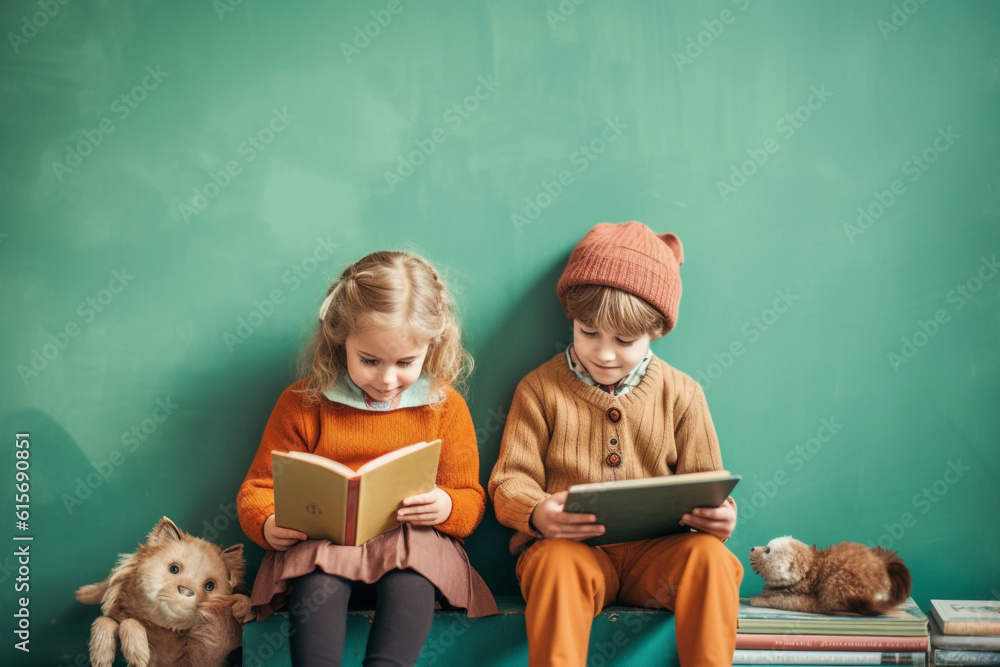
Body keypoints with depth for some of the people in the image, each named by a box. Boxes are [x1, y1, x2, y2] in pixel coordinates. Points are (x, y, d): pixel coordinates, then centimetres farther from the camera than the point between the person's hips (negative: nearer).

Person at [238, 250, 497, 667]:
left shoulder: (445, 406, 6)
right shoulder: (305, 402, 4)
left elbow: (471, 500, 9)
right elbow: (259, 487, 8)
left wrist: (447, 506, -16)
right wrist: (267, 525, -15)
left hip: (414, 542, 0)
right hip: (322, 542, 0)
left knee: (416, 551, -34)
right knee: (319, 561, -34)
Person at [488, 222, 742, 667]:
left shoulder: (680, 395, 8)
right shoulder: (540, 389, 4)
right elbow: (510, 481, 1)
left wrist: (718, 514, -16)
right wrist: (537, 513, -23)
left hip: (654, 550, 2)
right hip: (571, 545, -2)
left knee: (710, 556, -28)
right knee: (558, 563, -36)